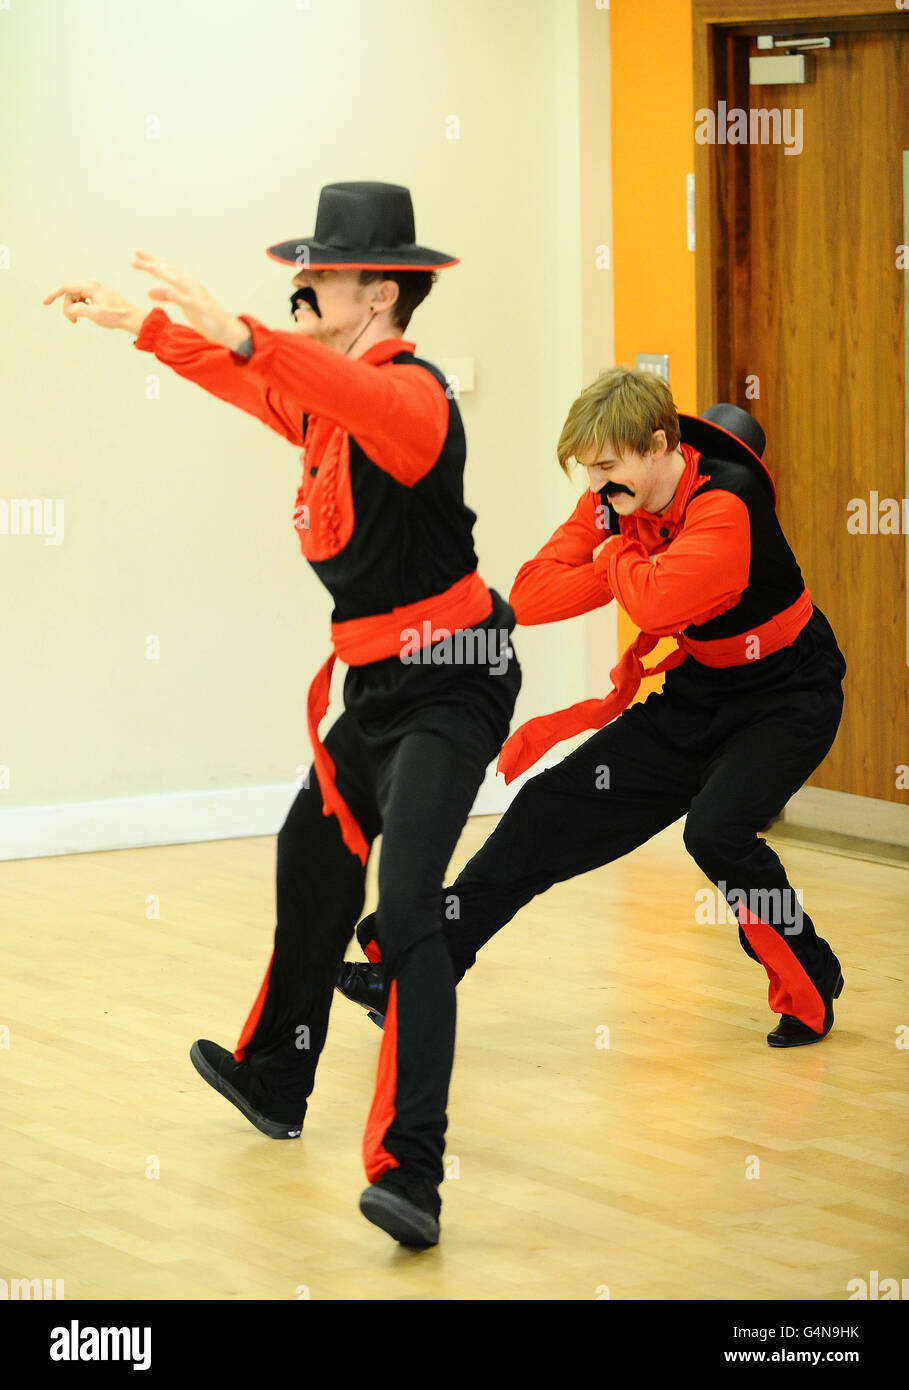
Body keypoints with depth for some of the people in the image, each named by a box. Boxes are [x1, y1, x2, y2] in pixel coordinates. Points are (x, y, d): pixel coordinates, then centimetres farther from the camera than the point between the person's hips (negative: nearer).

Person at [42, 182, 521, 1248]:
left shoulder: (412, 393, -20)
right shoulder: (324, 388, 9)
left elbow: (364, 400, -43)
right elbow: (250, 375, 29)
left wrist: (237, 334, -54)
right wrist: (133, 319, 32)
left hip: (447, 685, -11)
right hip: (377, 683, 11)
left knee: (406, 907, -23)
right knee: (314, 861, 27)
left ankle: (411, 1174, -30)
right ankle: (275, 1083, 47)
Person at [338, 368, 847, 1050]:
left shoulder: (726, 504, -30)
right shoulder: (616, 500, -5)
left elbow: (655, 601, -43)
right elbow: (530, 596, -7)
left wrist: (621, 559, -22)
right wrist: (618, 565, -20)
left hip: (786, 697, -7)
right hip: (696, 693, 8)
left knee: (716, 830, -30)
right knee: (556, 809, 2)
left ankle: (810, 989, -5)